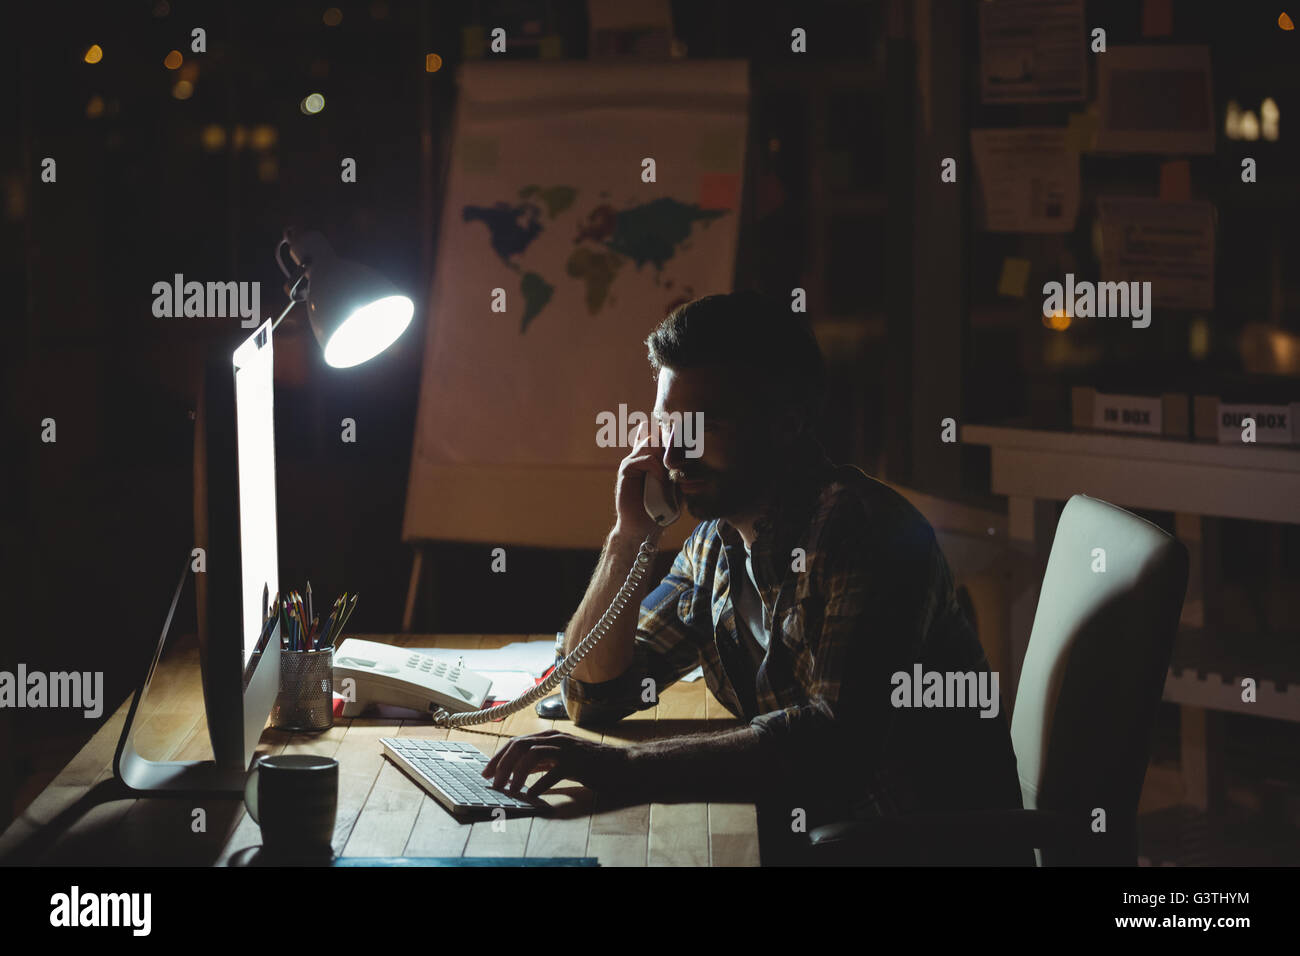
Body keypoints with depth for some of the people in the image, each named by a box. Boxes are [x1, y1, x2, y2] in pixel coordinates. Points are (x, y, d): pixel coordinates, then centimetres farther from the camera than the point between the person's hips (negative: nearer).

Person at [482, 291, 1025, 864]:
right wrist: (627, 538, -3)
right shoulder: (715, 544, 6)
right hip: (800, 828, 7)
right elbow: (594, 698, 11)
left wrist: (625, 767, -38)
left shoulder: (863, 528, -20)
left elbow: (838, 741, -33)